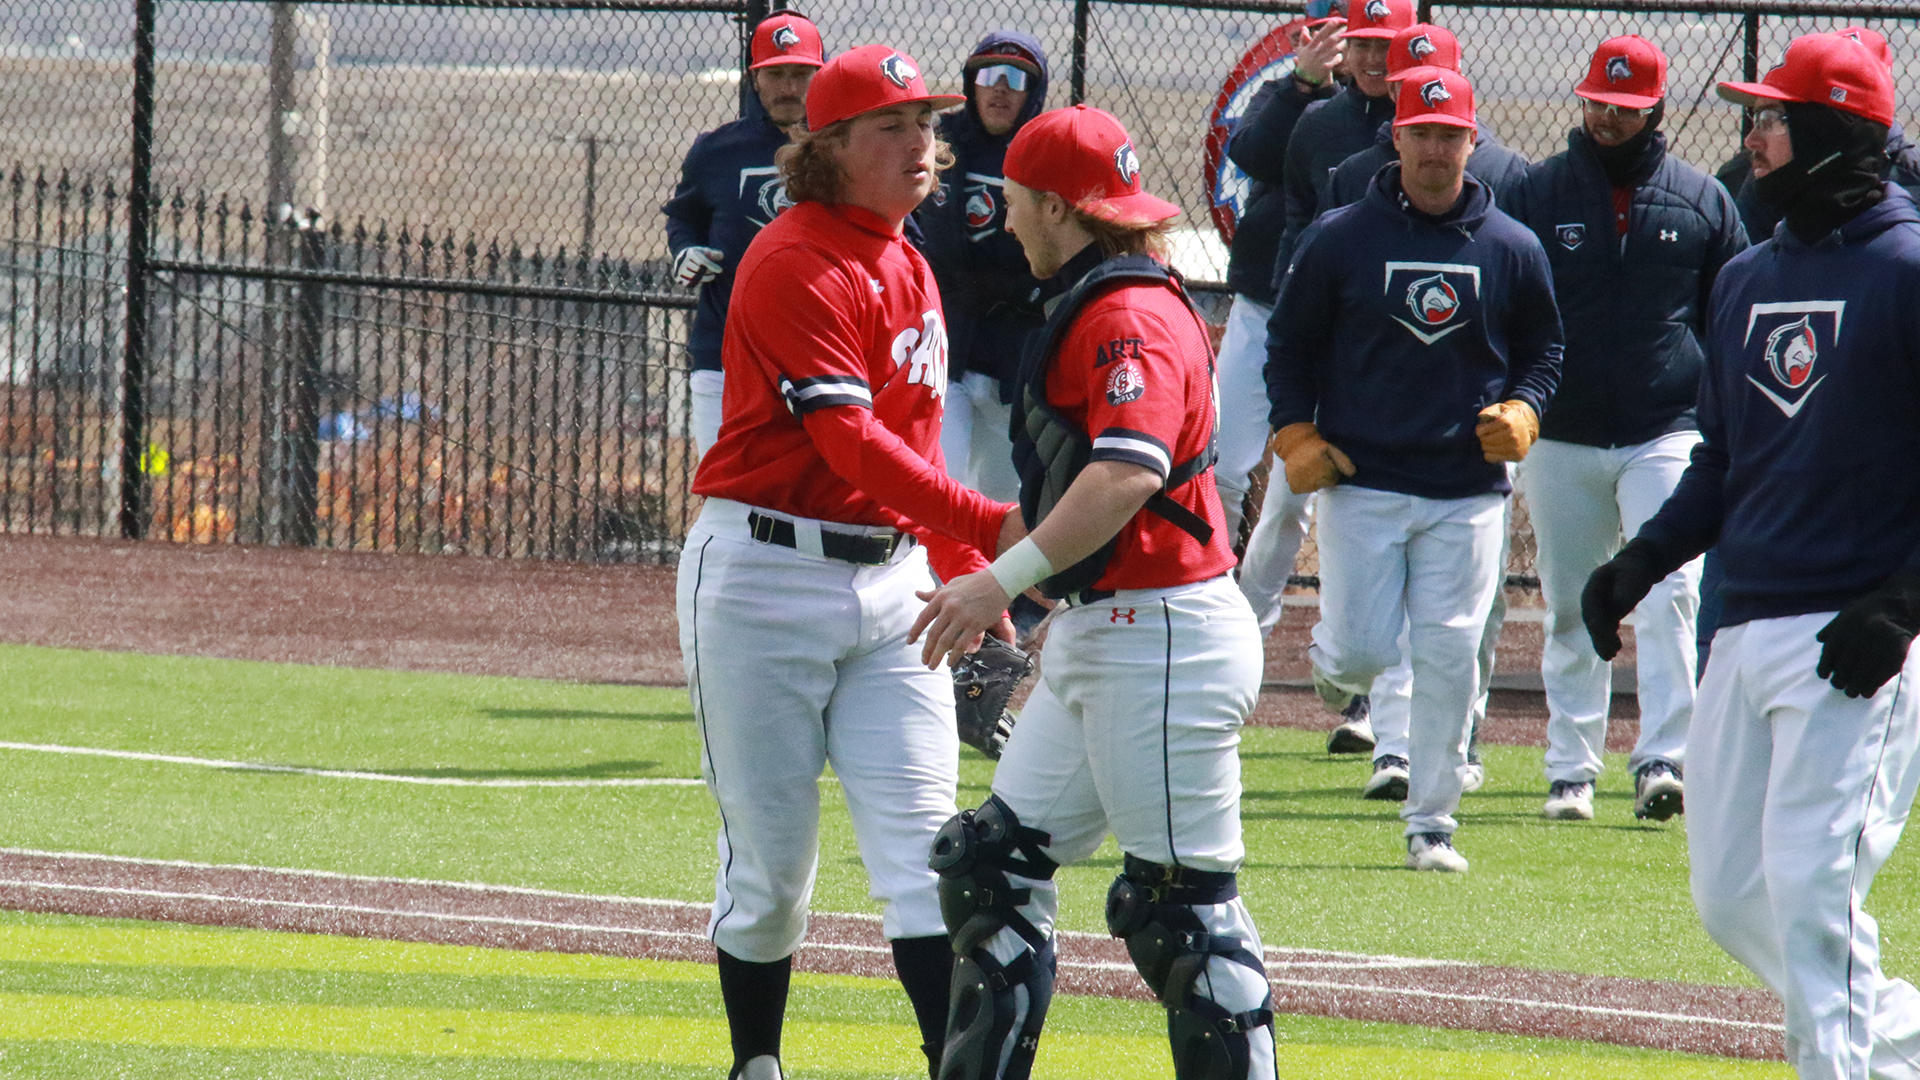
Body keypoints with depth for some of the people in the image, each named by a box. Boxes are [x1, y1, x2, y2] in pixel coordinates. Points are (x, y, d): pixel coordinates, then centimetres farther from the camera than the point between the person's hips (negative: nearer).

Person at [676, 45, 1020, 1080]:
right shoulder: (795, 263, -14)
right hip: (766, 575, -7)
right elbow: (850, 441, -23)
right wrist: (990, 525, -31)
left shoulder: (909, 269, 13)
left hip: (890, 579, 7)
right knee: (770, 855, 1)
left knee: (920, 836, -5)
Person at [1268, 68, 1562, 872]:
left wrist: (1522, 413, -3)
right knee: (1365, 649, -6)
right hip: (1361, 482, -1)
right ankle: (1331, 657, 32)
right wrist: (1296, 436, -3)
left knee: (1449, 656, -4)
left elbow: (1542, 350, 17)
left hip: (1469, 492, 1)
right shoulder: (1342, 239, 2)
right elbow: (1290, 344, 9)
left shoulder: (1512, 249, 5)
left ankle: (1431, 824, 5)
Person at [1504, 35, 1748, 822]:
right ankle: (1571, 771, 13)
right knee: (1570, 610, 6)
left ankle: (1664, 762, -16)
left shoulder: (1702, 200, 7)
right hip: (1562, 436, 1)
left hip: (1668, 433, -1)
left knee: (1670, 594, -15)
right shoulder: (1537, 193, 5)